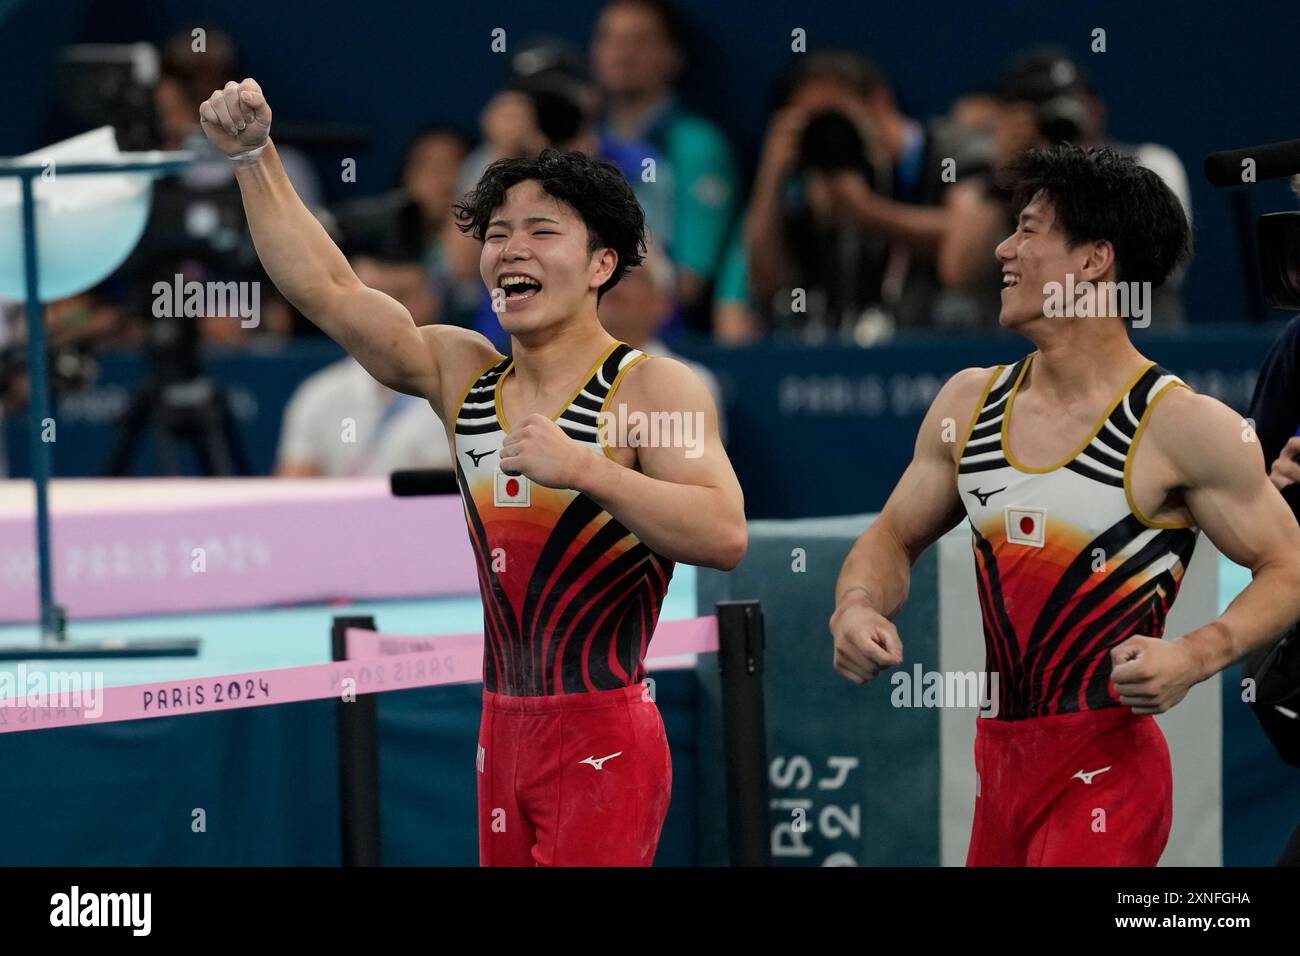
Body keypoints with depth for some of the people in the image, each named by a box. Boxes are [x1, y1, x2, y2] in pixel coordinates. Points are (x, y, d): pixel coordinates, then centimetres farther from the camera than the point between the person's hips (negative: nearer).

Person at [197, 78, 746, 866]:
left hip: (604, 741, -6)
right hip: (505, 733, 6)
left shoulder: (652, 389, -8)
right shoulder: (463, 376, 10)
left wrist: (582, 468, -27)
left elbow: (726, 534, -21)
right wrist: (255, 156, 0)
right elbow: (326, 287, 7)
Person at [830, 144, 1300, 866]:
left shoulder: (1180, 426, -10)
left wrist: (1192, 657, -22)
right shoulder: (968, 402, 8)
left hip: (1107, 765, -6)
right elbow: (895, 538, 18)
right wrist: (857, 608, -4)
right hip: (996, 756, 6)